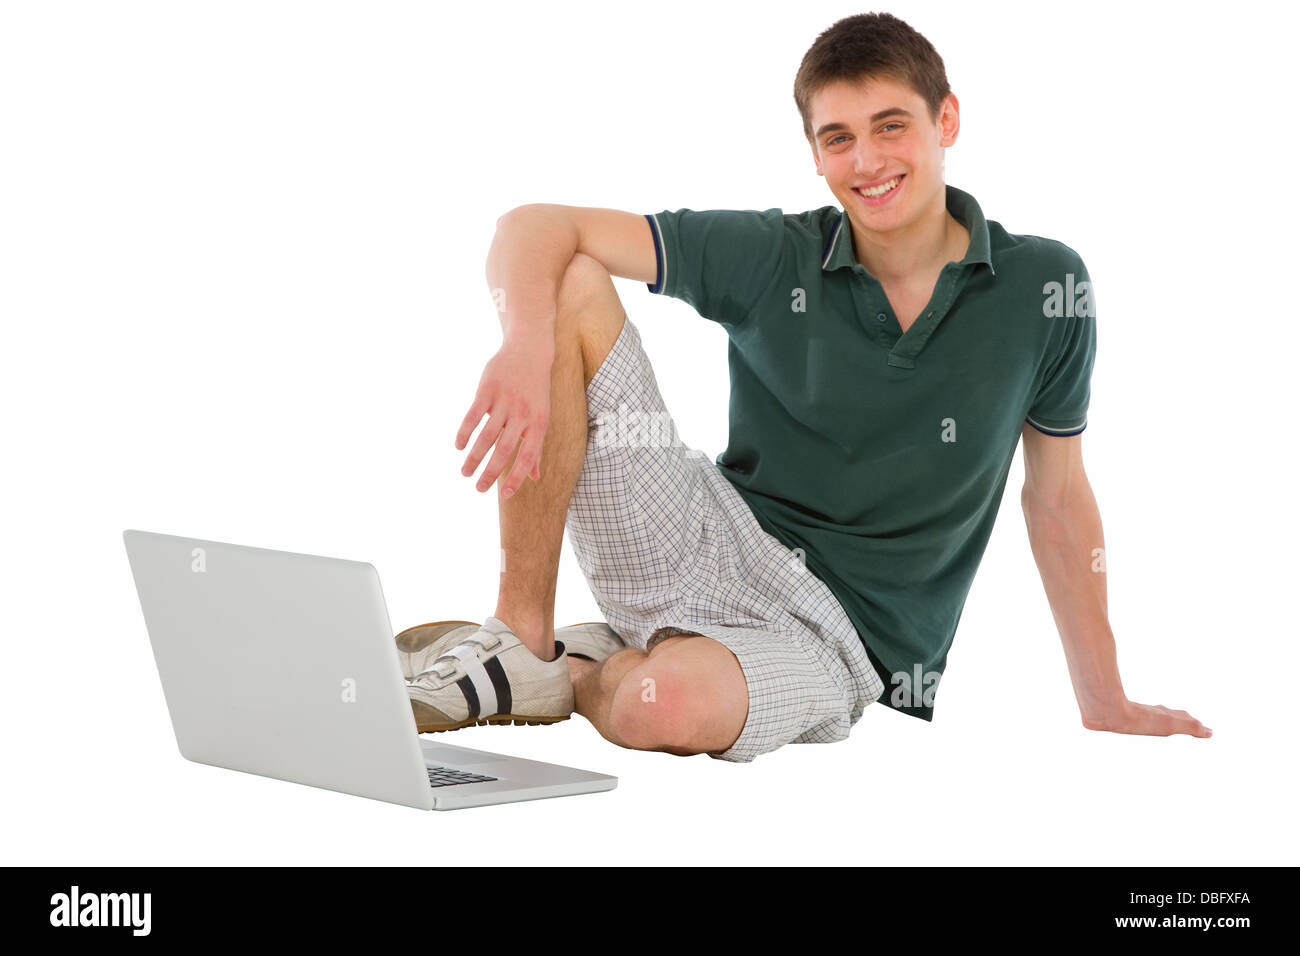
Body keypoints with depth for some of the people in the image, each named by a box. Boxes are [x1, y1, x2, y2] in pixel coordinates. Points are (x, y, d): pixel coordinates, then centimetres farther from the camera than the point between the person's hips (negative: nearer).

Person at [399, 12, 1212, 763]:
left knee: (664, 702, -39)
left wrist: (1106, 706, 10)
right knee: (569, 287, -17)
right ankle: (525, 642, -12)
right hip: (711, 555, 2)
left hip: (834, 637, -1)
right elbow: (537, 229, -7)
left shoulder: (1044, 290, -3)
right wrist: (527, 351, -30)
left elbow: (1058, 494, 8)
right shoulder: (772, 260, -4)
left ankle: (592, 674, 0)